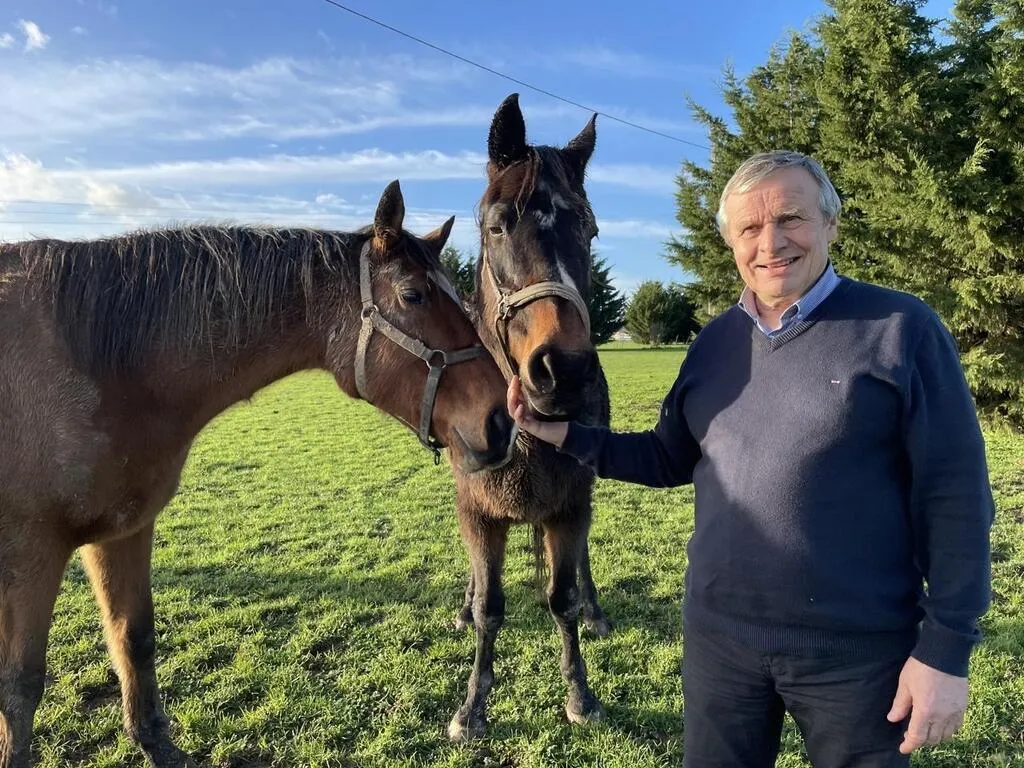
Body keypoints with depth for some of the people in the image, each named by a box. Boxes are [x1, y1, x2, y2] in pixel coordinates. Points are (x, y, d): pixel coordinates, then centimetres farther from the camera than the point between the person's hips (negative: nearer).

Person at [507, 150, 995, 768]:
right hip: (718, 633, 4)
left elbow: (953, 497, -10)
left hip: (857, 650, -4)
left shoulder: (900, 328, -11)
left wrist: (946, 648, -11)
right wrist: (566, 435, -3)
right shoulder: (715, 341, 3)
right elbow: (671, 460, 9)